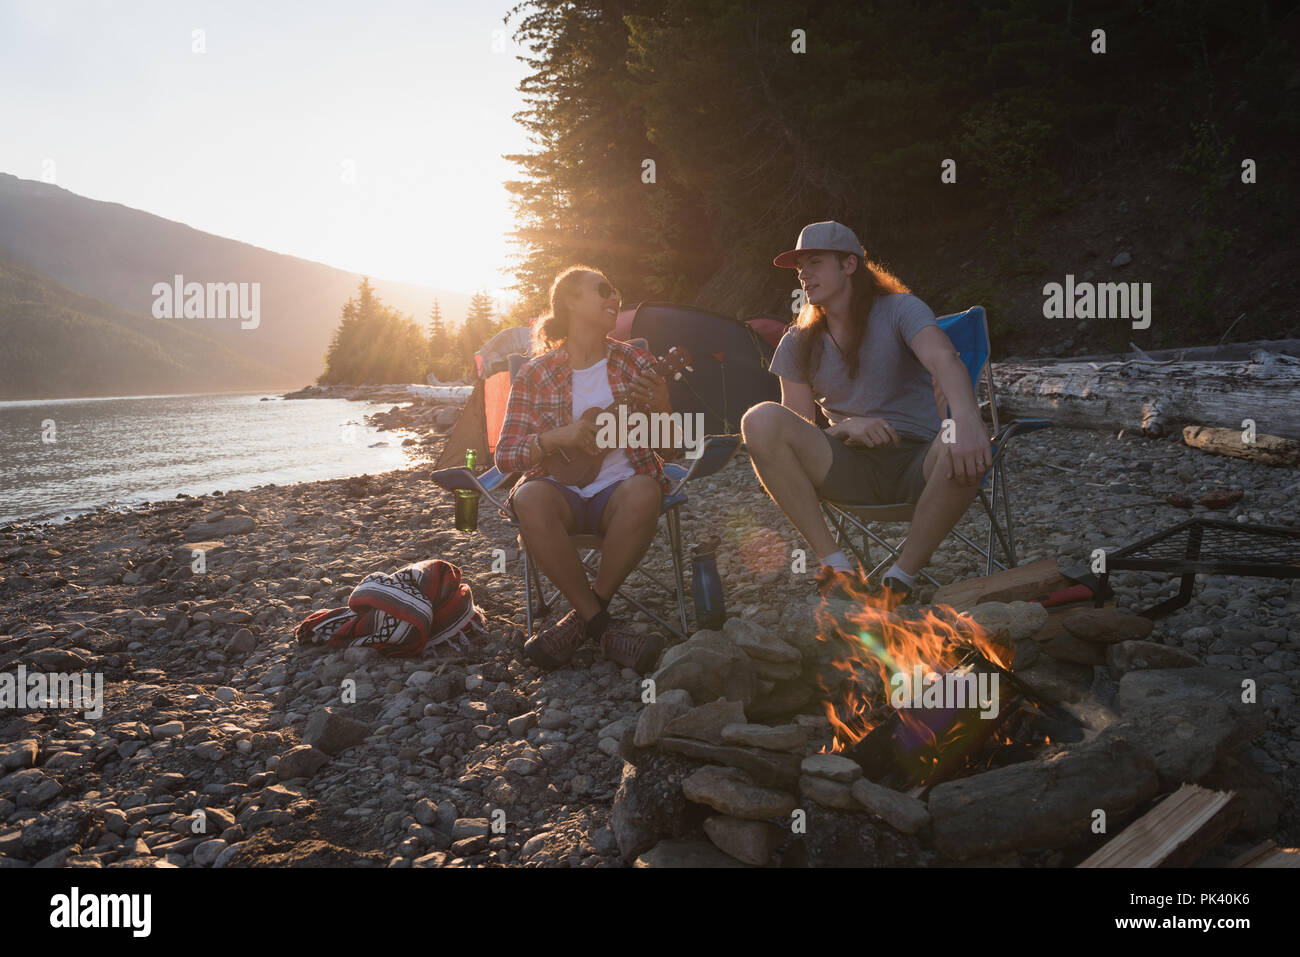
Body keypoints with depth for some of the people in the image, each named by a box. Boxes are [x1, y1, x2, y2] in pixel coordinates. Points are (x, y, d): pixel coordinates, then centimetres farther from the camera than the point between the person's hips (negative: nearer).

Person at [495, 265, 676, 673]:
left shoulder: (636, 363, 5)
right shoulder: (536, 374, 2)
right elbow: (505, 456, 0)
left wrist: (660, 409, -15)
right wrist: (557, 436, -17)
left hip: (618, 489, 1)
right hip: (564, 492, 0)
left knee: (643, 493, -35)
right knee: (530, 498, -35)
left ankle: (583, 617, -18)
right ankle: (603, 626, -23)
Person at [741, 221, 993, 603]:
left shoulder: (899, 310, 0)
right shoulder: (798, 344, 11)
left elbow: (944, 358, -21)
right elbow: (797, 428, 4)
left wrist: (966, 419, -44)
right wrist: (848, 426, -19)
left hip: (917, 464, -2)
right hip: (848, 468, 2)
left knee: (966, 449, -37)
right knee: (760, 420, -23)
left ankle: (899, 580, -20)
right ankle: (836, 566, -21)